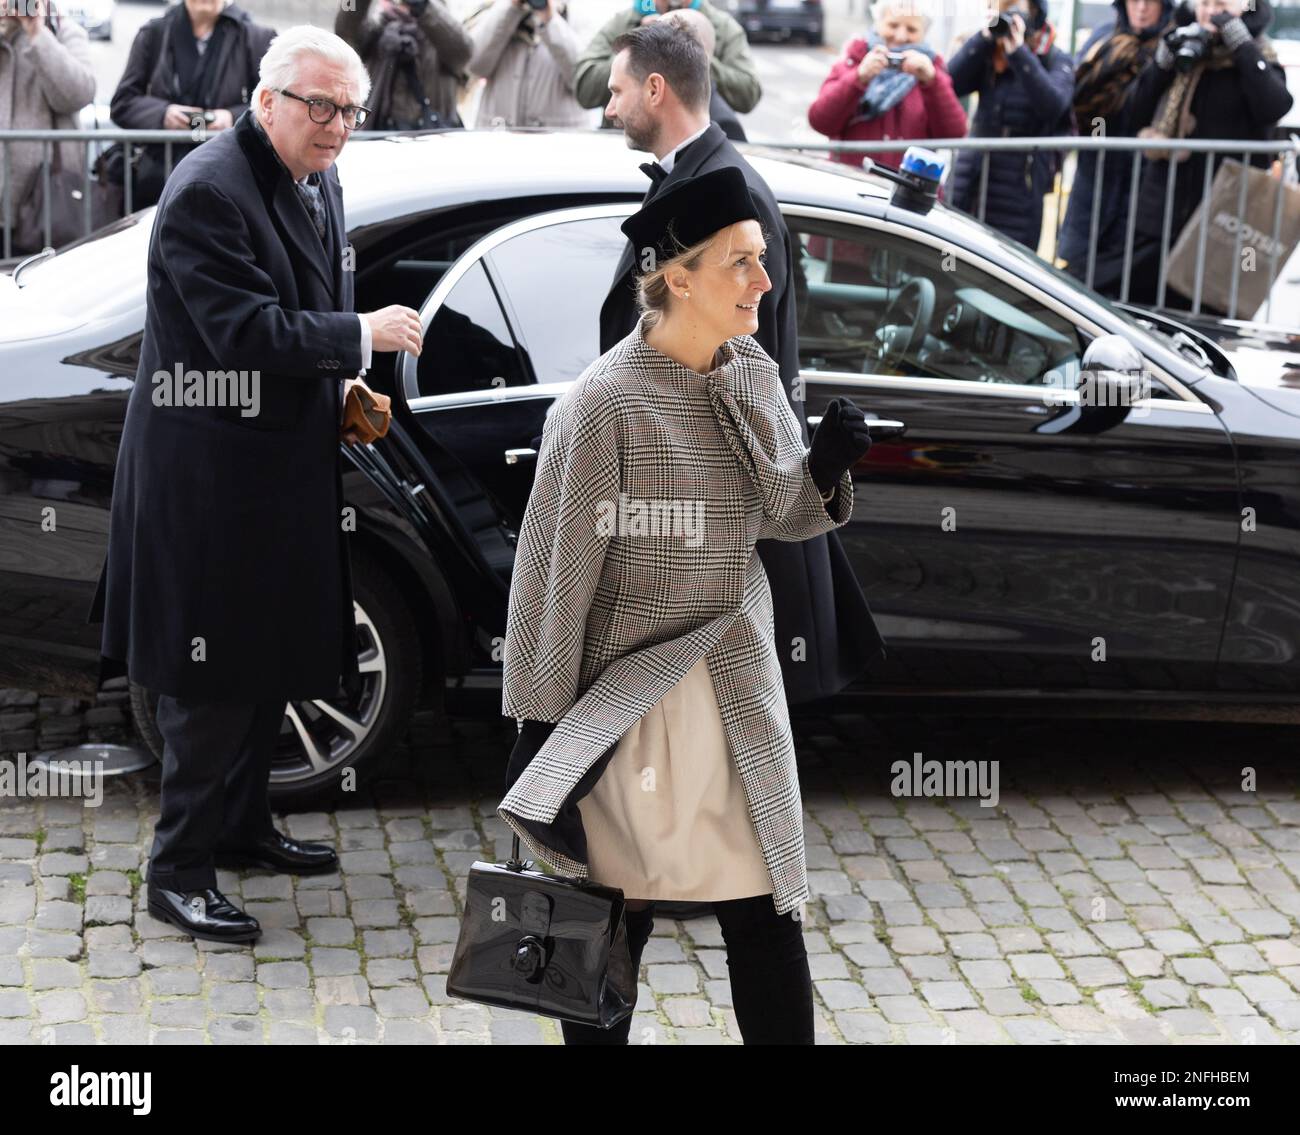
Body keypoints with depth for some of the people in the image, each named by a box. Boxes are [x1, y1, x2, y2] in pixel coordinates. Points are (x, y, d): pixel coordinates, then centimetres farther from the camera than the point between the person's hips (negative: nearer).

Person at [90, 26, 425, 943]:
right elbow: (247, 331, -26)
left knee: (272, 657, 18)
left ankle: (243, 826, 34)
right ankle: (178, 871, 8)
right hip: (210, 479, -9)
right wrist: (362, 337, -19)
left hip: (286, 471, 9)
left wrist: (342, 390, 5)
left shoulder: (319, 185, 10)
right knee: (212, 676, -3)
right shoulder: (208, 193, -20)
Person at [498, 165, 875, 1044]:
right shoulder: (607, 402, -17)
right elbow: (556, 572, -13)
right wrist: (540, 721, -11)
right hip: (633, 697, -5)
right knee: (617, 917, 8)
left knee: (769, 913, 9)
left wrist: (828, 470, -9)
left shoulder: (754, 377, 2)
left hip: (741, 689, 6)